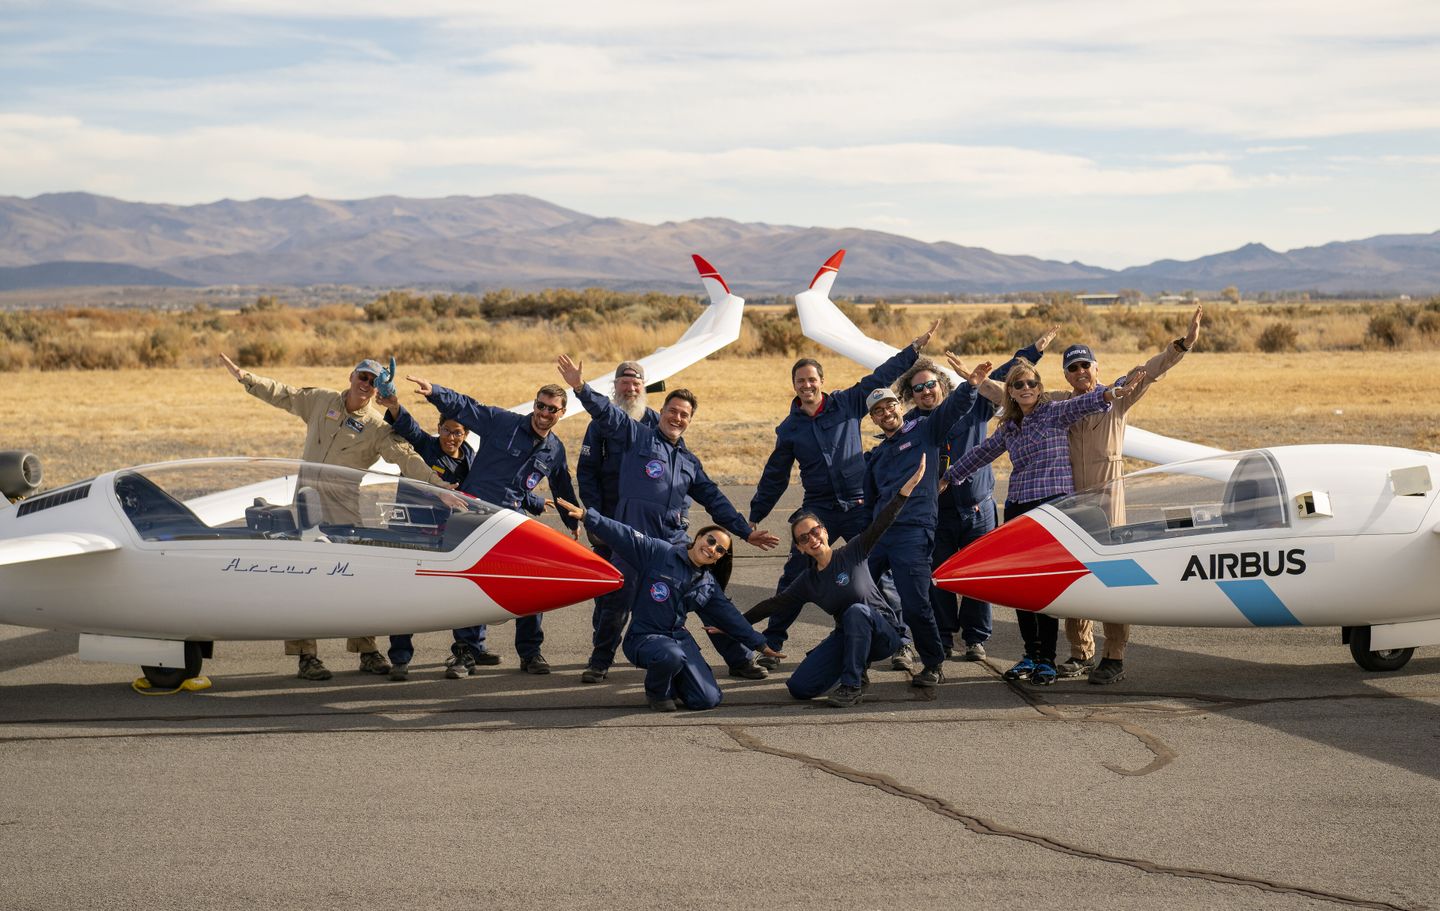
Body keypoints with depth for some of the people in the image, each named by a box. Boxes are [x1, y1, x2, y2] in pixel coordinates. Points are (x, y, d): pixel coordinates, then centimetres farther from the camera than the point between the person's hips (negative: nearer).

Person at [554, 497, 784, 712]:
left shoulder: (708, 586, 10)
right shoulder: (660, 553, -8)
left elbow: (728, 615, 19)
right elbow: (624, 536, -16)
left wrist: (760, 644, 21)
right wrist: (587, 516, -27)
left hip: (679, 638, 6)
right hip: (644, 637, -6)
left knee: (708, 700, -9)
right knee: (672, 656, -41)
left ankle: (671, 685, 24)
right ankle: (656, 692, -4)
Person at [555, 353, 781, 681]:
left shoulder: (690, 461, 23)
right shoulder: (637, 436, 9)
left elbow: (715, 500, 25)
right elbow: (607, 413, -3)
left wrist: (745, 531, 21)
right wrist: (580, 387, -19)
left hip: (676, 540, 4)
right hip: (634, 537, -4)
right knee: (619, 603, -1)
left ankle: (740, 660, 9)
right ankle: (599, 662, 18)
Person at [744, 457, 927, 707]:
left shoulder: (853, 553, -9)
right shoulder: (807, 582, 4)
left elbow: (881, 524, -19)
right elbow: (774, 604, 13)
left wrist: (910, 485, -31)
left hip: (884, 632, -5)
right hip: (846, 637, 5)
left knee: (856, 611, -38)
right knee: (799, 688, -11)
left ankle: (852, 686, -26)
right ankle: (857, 669, 15)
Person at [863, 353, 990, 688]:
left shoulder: (924, 431, 5)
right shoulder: (877, 455, 23)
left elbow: (953, 409, -11)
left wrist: (970, 385, -28)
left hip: (913, 532, -7)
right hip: (878, 532, 7)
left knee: (915, 604, -11)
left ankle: (934, 665, 4)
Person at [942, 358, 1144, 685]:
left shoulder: (1054, 413, 0)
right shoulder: (1008, 428, 16)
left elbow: (1084, 402, -18)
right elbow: (981, 454, 31)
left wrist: (1110, 392, -39)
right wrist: (949, 477, 38)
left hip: (1052, 503, -6)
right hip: (1017, 507, 6)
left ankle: (1047, 660, -4)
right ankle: (1031, 655, 14)